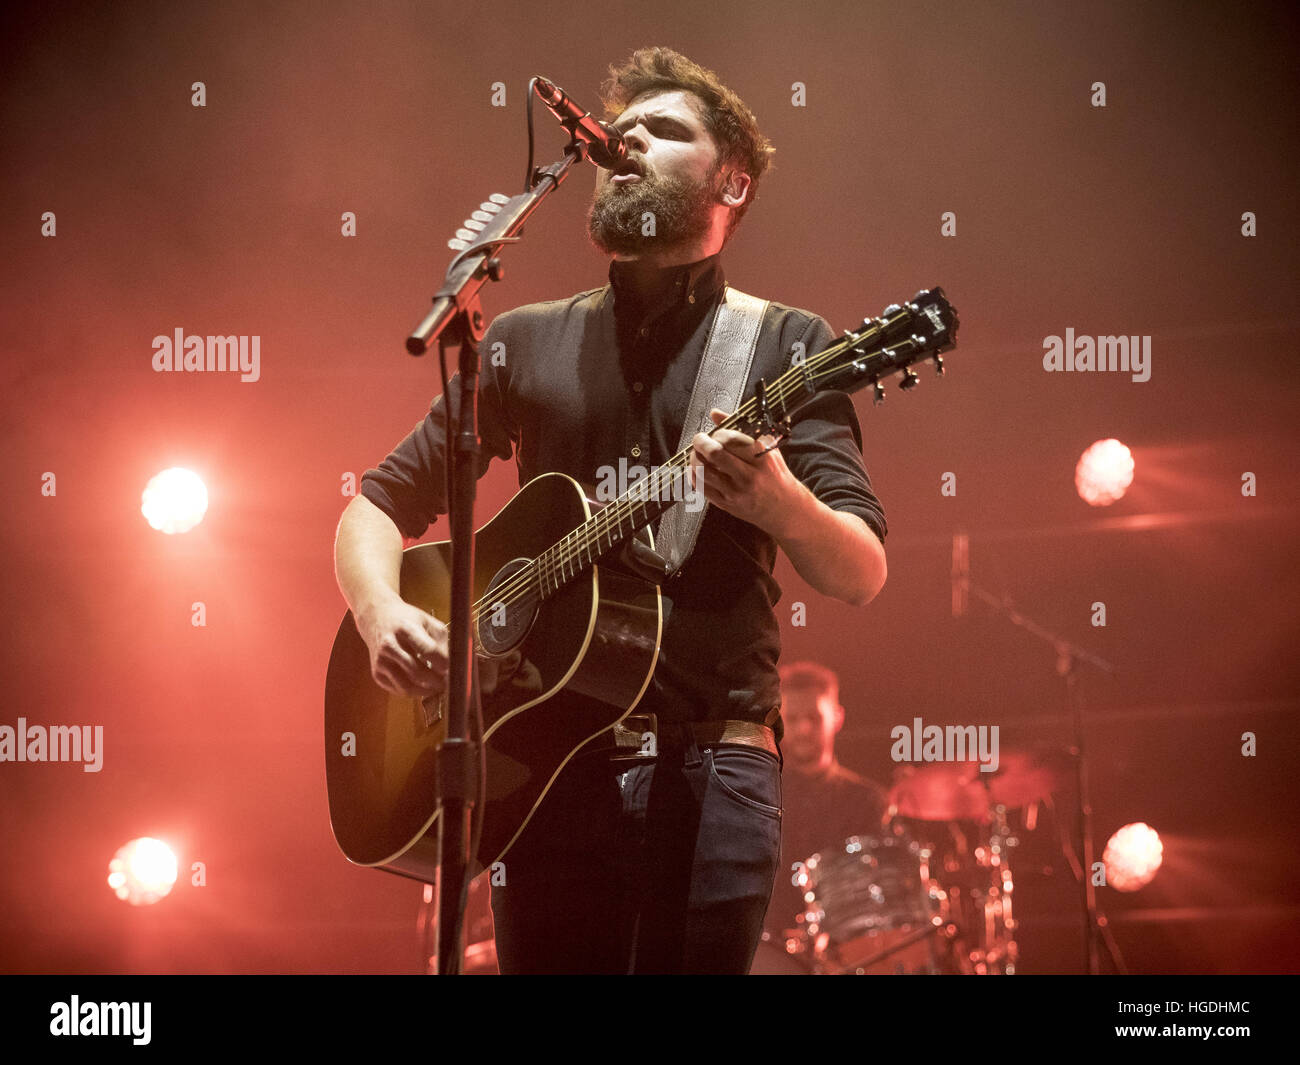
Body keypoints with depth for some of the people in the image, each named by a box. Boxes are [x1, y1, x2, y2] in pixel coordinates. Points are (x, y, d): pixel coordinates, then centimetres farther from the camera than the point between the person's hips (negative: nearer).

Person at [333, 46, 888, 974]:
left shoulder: (782, 345, 6)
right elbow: (382, 504, 17)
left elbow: (861, 576, -3)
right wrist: (382, 614, -5)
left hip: (710, 767, -2)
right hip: (546, 765, 2)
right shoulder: (527, 344, 15)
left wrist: (780, 504, -26)